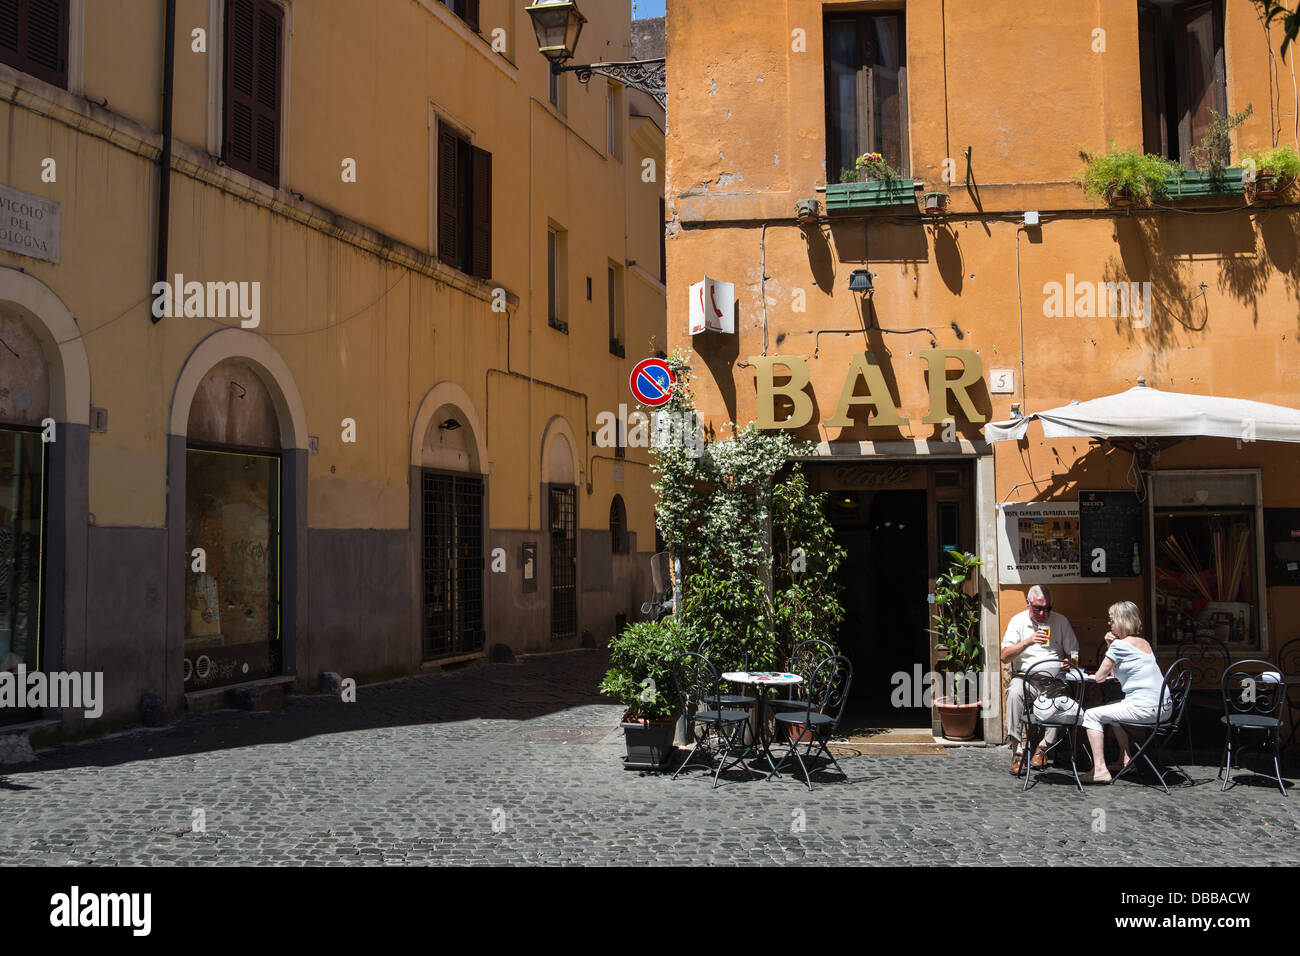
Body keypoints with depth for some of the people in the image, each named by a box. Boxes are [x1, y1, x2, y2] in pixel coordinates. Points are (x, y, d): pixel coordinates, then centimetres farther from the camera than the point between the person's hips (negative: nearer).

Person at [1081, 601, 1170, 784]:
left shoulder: (1120, 645, -10)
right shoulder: (1144, 643, 17)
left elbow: (1099, 678, -3)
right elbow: (1117, 672, 25)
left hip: (1145, 709, -9)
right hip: (1164, 708, 9)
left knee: (1092, 715, 0)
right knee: (1111, 709, 31)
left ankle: (1100, 769, -5)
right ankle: (1125, 760, 30)